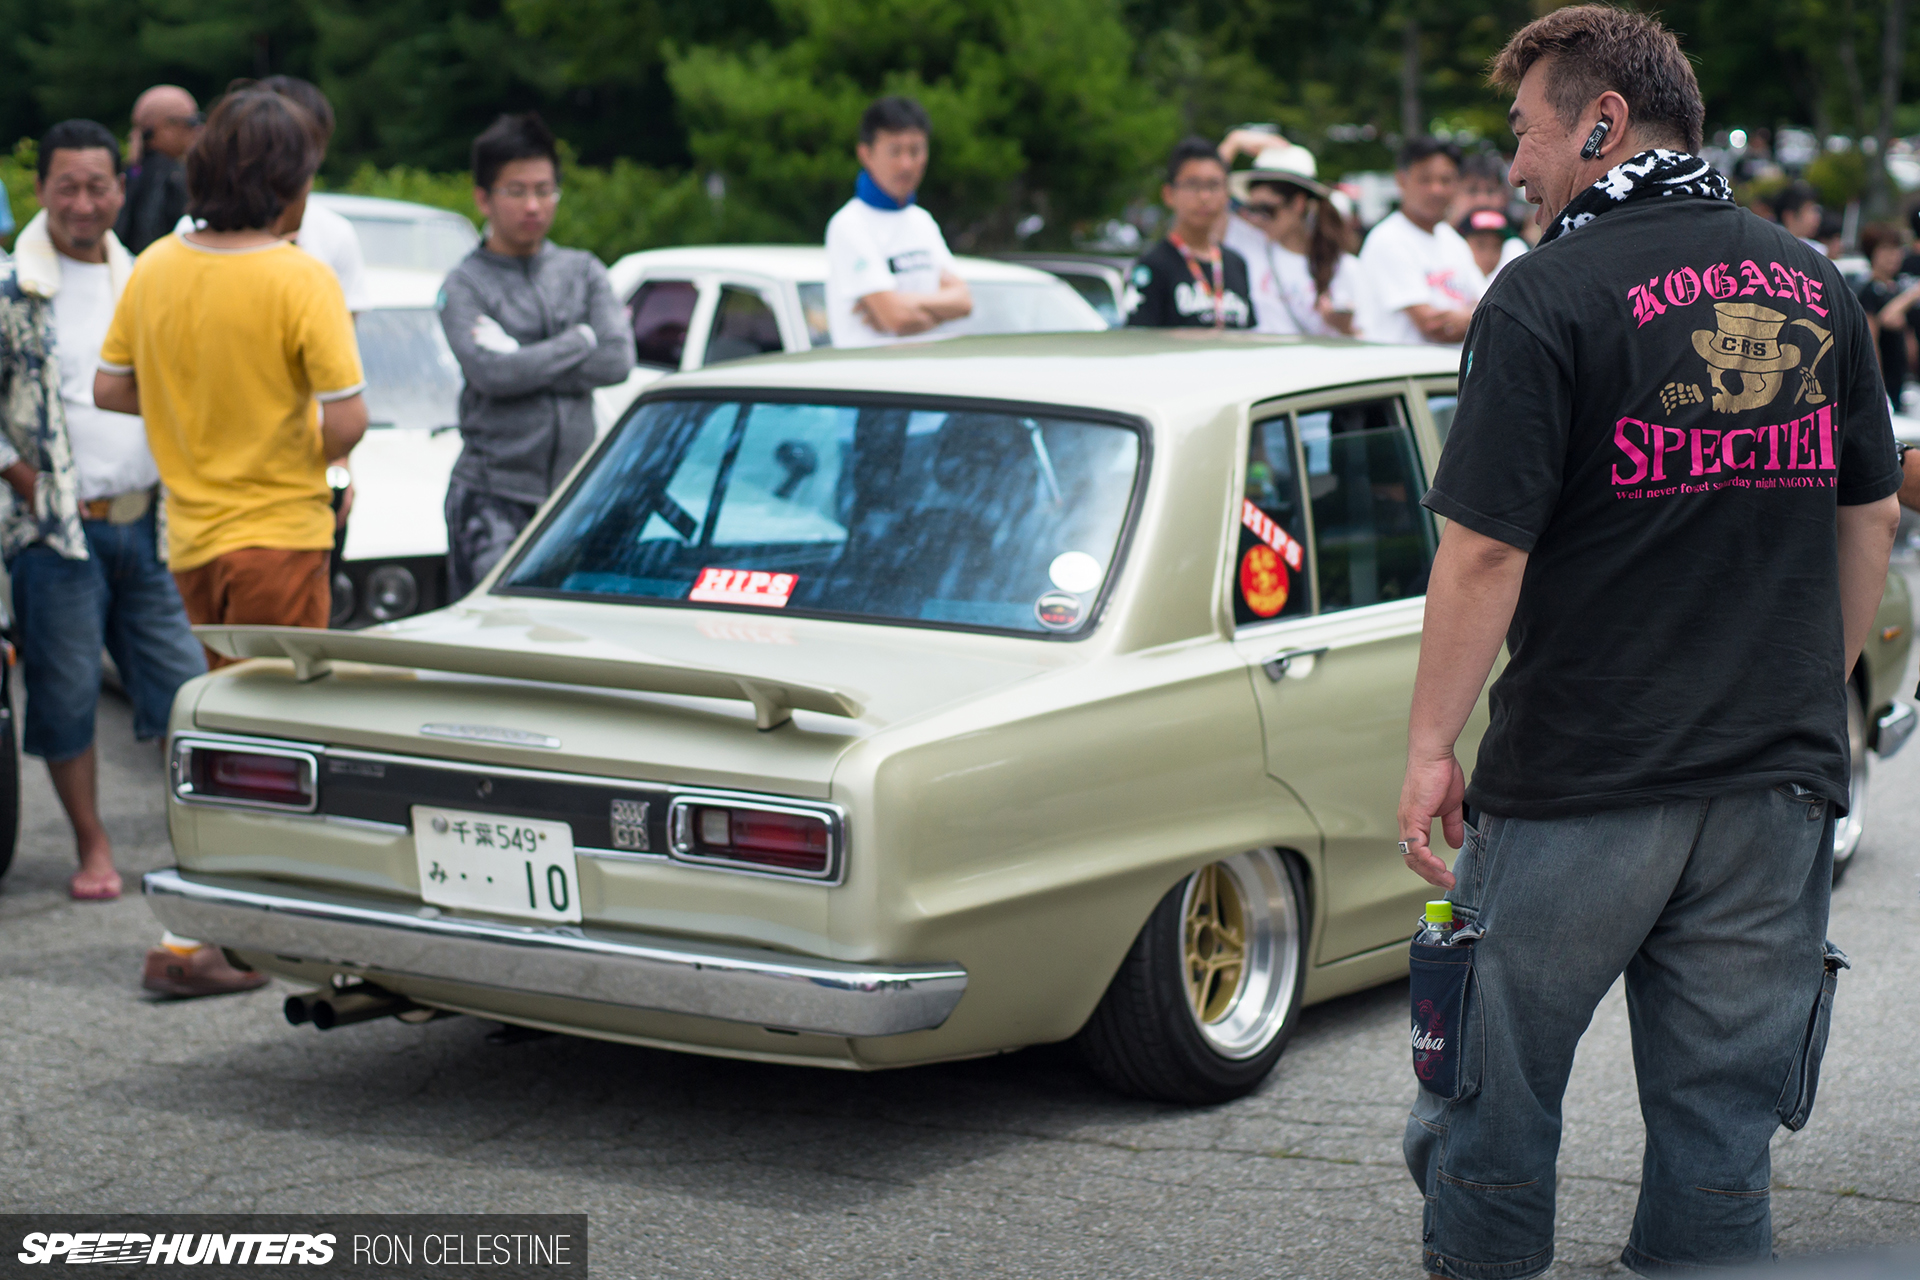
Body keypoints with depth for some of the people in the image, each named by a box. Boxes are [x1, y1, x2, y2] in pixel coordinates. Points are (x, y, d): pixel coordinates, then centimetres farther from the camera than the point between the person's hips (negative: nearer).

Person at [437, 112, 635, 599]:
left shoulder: (583, 271, 12)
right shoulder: (465, 285, 0)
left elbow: (618, 360, -2)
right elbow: (490, 374, -16)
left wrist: (522, 360, -9)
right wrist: (582, 339, -5)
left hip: (574, 489, 3)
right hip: (493, 494, -3)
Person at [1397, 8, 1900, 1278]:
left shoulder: (1552, 295, -11)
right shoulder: (1818, 287, 6)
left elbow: (1485, 552, -15)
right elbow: (1871, 523, 14)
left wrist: (1431, 743, -6)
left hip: (1580, 783, -5)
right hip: (1779, 779, 5)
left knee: (1497, 1093, 12)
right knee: (1722, 1120, 10)